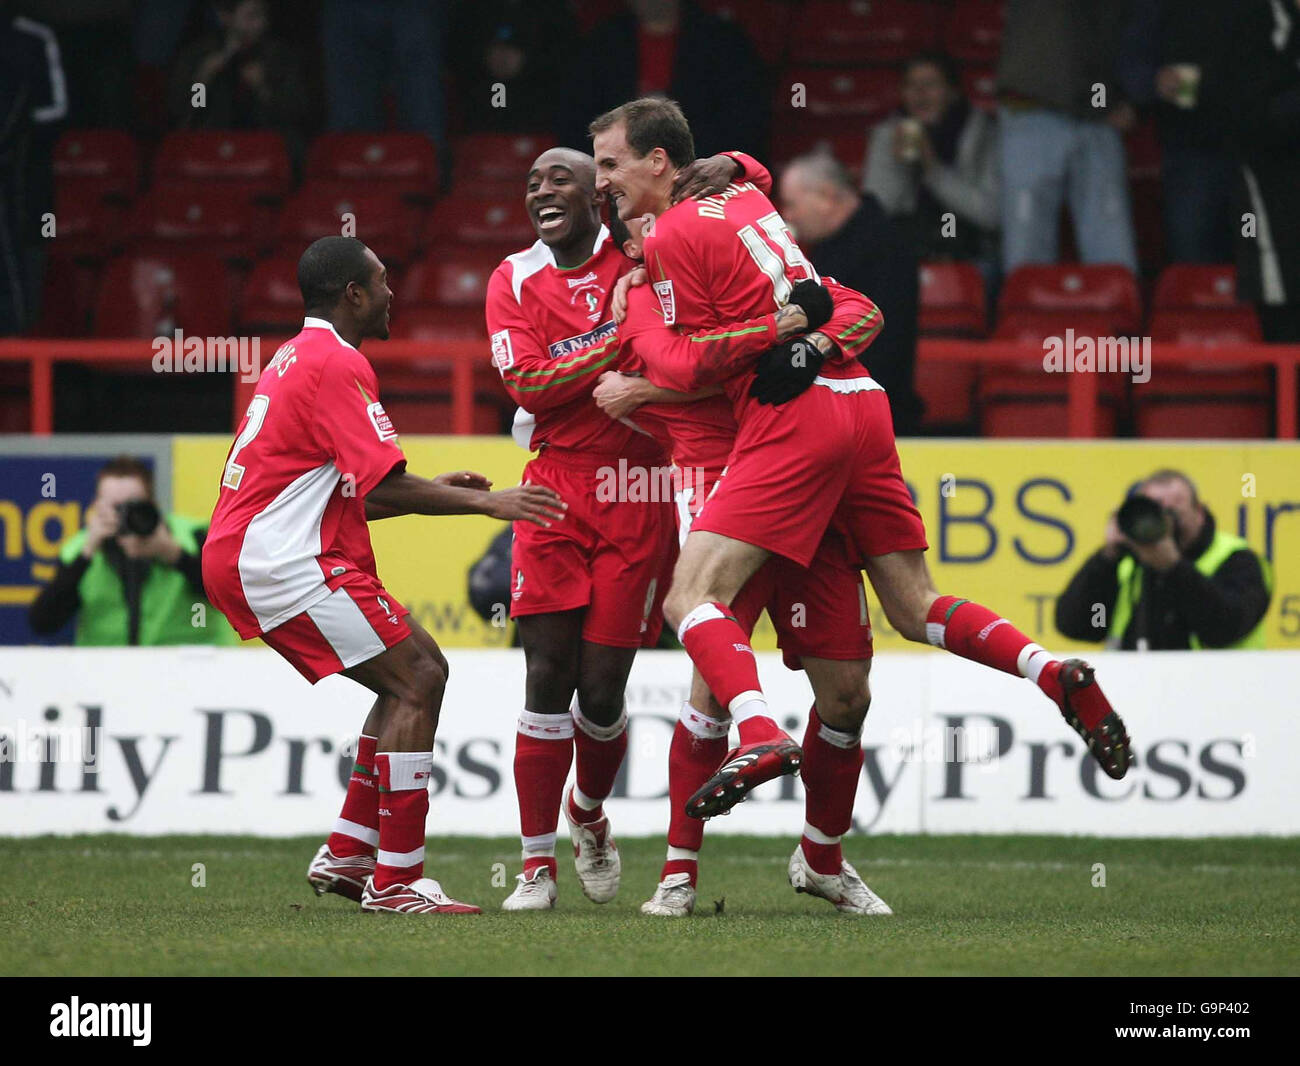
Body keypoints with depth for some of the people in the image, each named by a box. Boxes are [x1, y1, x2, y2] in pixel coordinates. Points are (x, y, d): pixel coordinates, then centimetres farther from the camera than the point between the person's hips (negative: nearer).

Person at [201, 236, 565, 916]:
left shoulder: (299, 358, 23)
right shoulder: (336, 363, -11)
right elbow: (384, 485, -18)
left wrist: (434, 491, 18)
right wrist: (485, 503, -13)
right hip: (281, 561, -11)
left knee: (413, 675, 14)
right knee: (417, 680, -12)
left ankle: (345, 856, 11)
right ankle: (395, 882, -14)